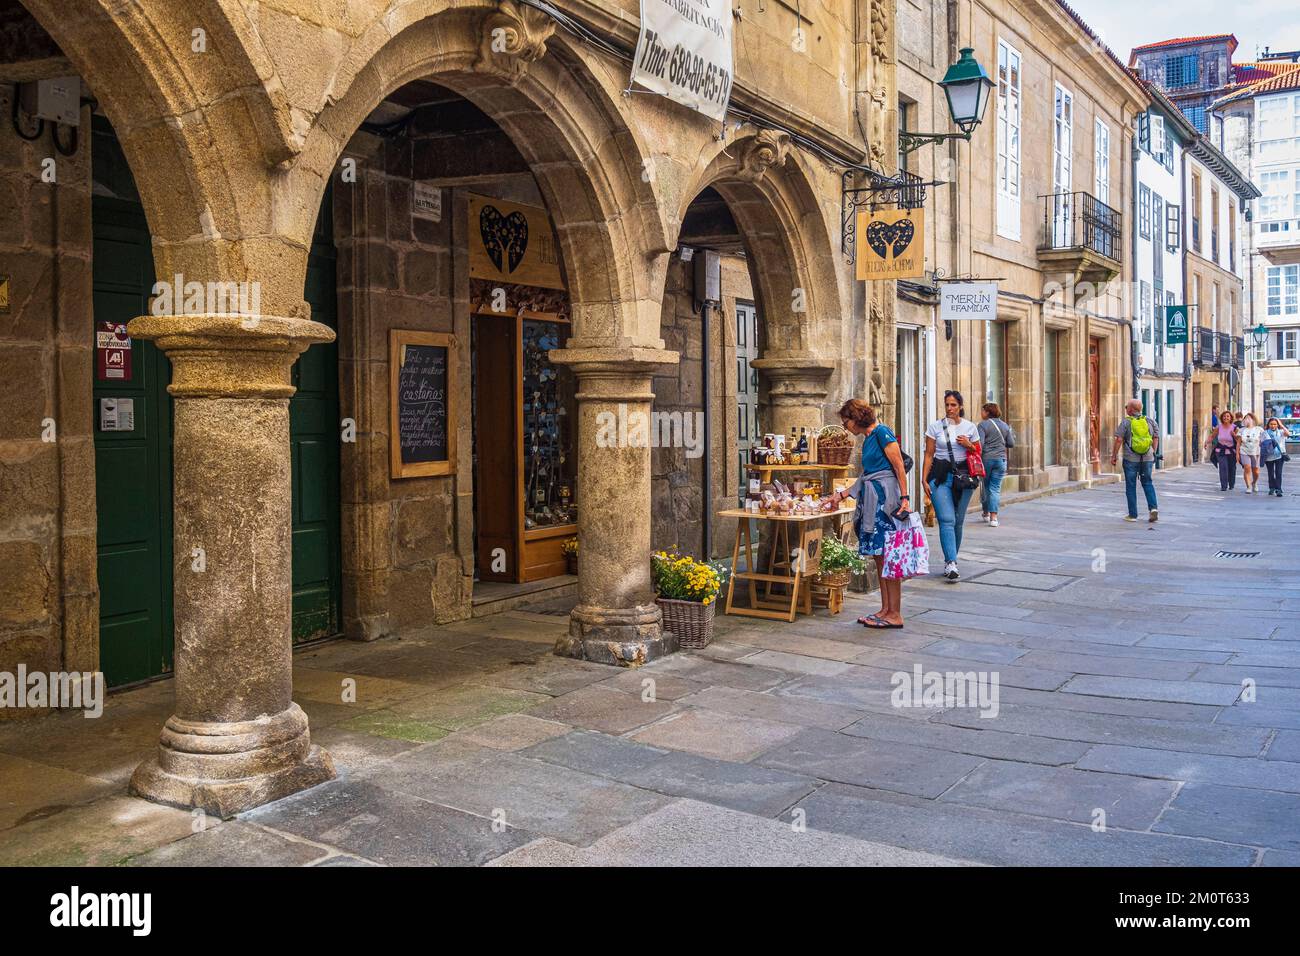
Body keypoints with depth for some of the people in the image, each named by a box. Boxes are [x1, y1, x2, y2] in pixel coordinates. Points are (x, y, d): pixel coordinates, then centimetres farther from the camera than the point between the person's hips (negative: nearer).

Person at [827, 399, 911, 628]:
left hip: (886, 500, -9)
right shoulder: (868, 439, 19)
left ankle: (895, 614, -2)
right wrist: (841, 495, 27)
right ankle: (885, 610, 14)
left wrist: (904, 497, -18)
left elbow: (900, 468, -12)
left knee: (887, 556, -7)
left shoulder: (882, 432, -8)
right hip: (872, 502, 9)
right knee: (879, 558, 9)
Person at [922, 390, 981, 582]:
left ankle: (950, 561, 20)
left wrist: (968, 445, -6)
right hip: (940, 476, -2)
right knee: (947, 520, -14)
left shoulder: (970, 427, 8)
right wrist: (924, 480, -3)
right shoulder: (935, 427, 3)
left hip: (962, 476, 2)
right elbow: (929, 455, 3)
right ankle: (951, 564, -20)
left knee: (958, 521, 6)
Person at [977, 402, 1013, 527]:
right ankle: (993, 517, -8)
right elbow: (1011, 444, 10)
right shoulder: (1005, 426, 8)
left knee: (985, 485, 14)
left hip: (986, 458, -3)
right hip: (1001, 459, 3)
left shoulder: (983, 425, -7)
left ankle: (986, 513, 29)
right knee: (995, 487, 3)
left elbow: (979, 444, -16)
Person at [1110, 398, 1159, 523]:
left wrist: (1114, 455, -5)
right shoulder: (1150, 421, 5)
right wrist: (1154, 453, 15)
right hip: (1147, 458, 3)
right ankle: (1153, 508, -2)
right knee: (1147, 483, 16)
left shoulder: (1126, 422, -7)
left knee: (1131, 486, 6)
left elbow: (1119, 440, -12)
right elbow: (1156, 438, 6)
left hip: (1131, 458, -3)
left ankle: (1133, 514, 8)